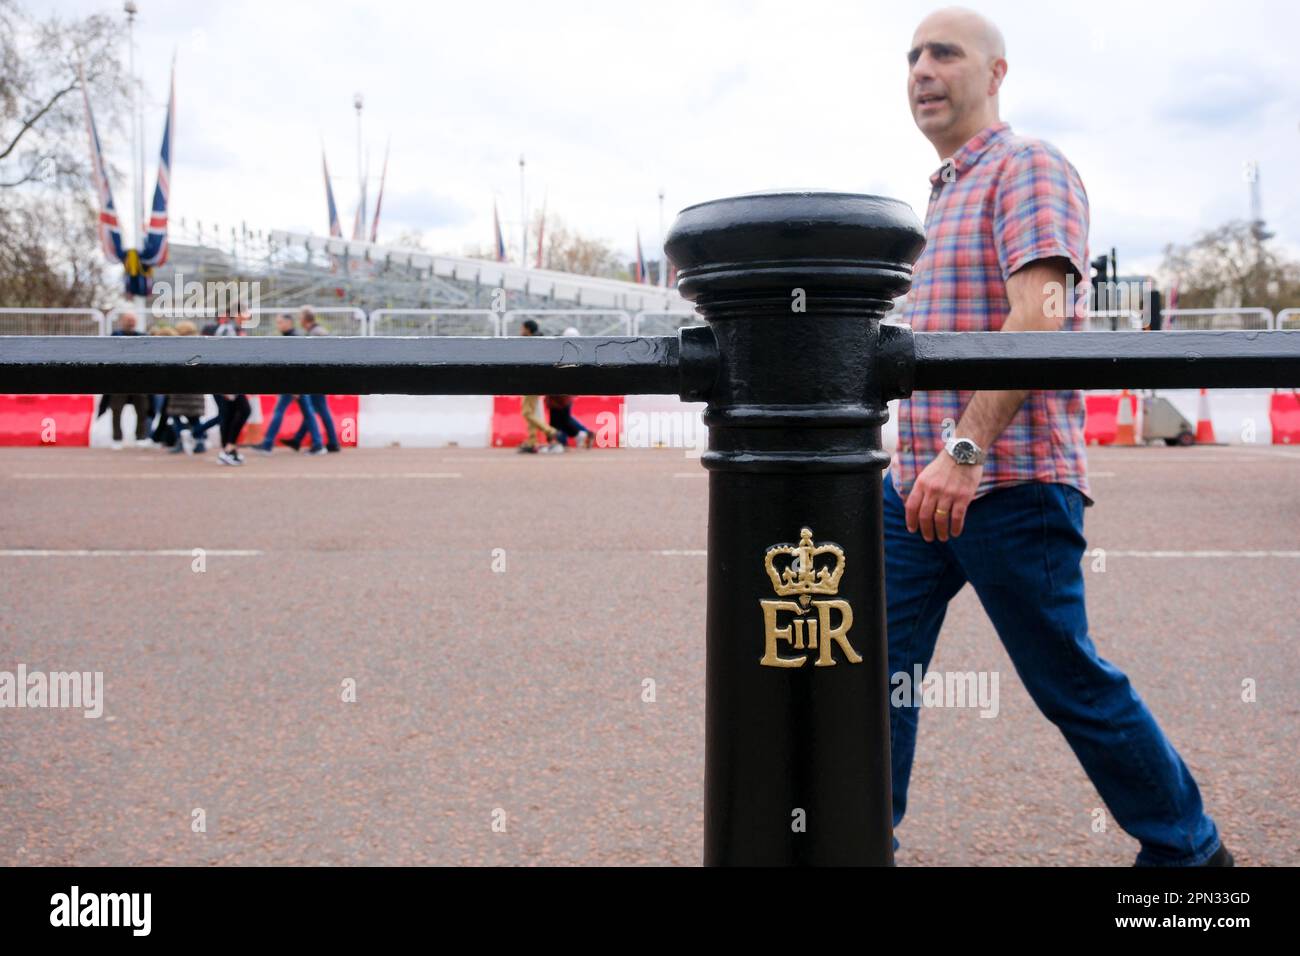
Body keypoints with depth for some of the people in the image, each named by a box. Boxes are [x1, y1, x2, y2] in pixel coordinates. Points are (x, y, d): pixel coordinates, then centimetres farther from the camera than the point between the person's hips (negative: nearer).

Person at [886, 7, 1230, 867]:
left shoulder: (1029, 169, -6)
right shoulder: (941, 193, 21)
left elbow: (1040, 314, -21)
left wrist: (967, 450, -30)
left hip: (1011, 484, -8)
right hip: (917, 484, 8)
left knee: (1071, 684, 2)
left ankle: (1187, 849, 21)